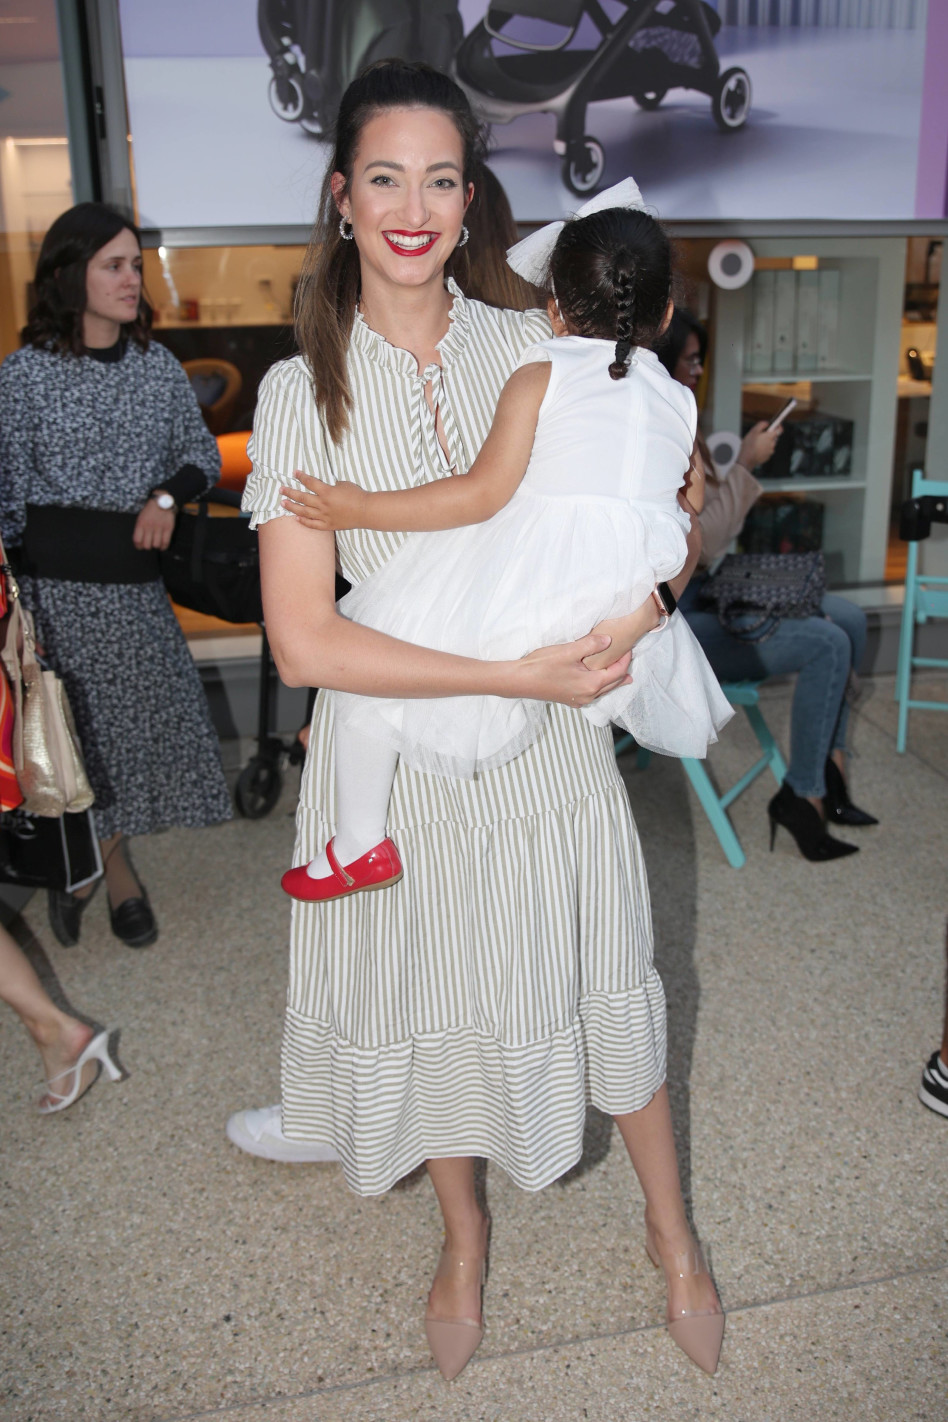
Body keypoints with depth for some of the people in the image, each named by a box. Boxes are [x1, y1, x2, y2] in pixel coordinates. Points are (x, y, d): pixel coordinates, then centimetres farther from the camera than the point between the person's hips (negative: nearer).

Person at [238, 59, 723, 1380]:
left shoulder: (531, 348, -2)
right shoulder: (303, 390, -9)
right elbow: (303, 640, -17)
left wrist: (650, 586, -11)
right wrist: (514, 673, -23)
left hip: (546, 740, 1)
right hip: (398, 749, -1)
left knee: (598, 985, 14)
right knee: (427, 998, 17)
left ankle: (672, 1234, 43)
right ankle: (463, 1234, 48)